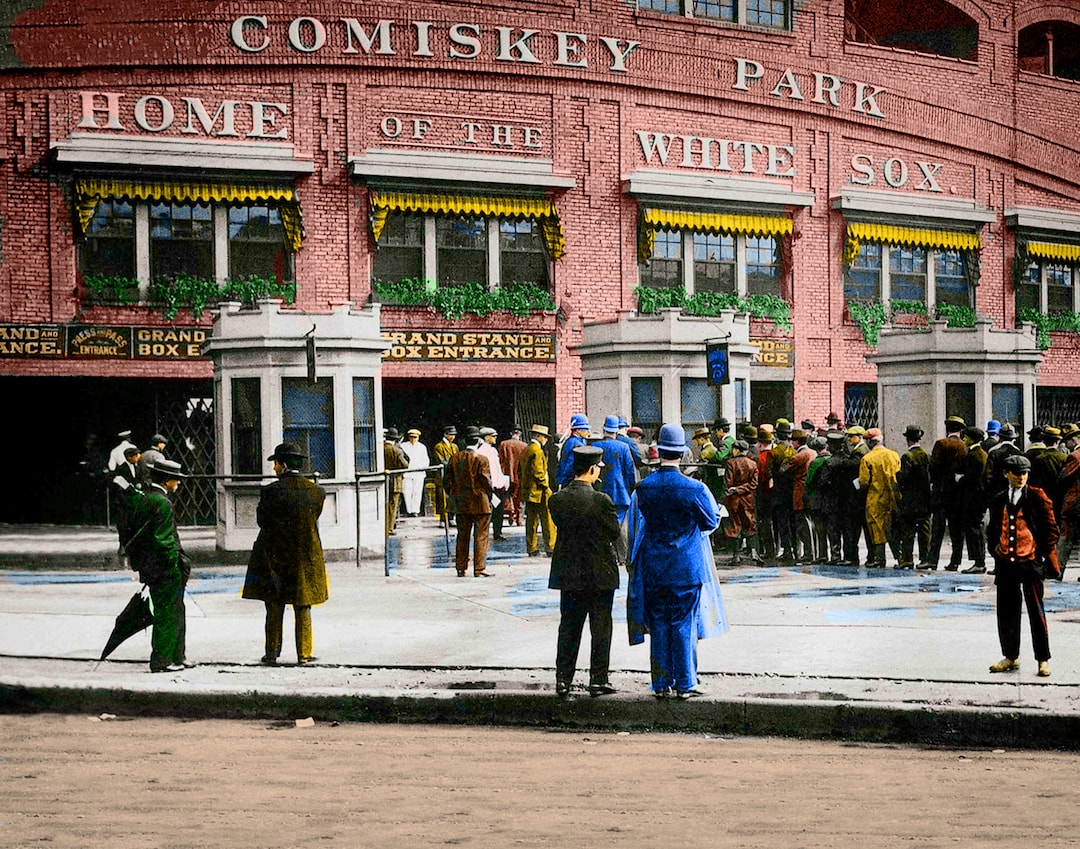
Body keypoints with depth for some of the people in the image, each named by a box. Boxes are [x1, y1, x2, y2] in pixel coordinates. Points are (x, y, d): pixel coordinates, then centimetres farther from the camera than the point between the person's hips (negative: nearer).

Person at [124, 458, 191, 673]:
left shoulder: (139, 497, 10)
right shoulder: (162, 503, -18)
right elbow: (164, 539, -21)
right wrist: (176, 564, -15)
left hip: (148, 565, 10)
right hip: (166, 569, -10)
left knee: (176, 612, 17)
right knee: (168, 614, -2)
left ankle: (177, 657, 24)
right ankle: (161, 661, 2)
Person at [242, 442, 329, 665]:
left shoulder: (271, 491, -13)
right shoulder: (316, 491, -3)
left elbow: (262, 520, -4)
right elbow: (314, 519, 7)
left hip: (275, 556, -2)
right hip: (307, 556, 2)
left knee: (274, 609, 9)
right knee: (303, 609, 10)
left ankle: (272, 652, 12)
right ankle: (304, 653, 11)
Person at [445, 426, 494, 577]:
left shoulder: (455, 458, 4)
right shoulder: (481, 459, -11)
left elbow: (448, 481, 7)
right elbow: (486, 481, -12)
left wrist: (453, 497, 16)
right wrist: (489, 497, 2)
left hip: (460, 503, 5)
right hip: (479, 502, -5)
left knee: (462, 536, 12)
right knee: (481, 536, 0)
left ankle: (461, 568, 15)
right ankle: (479, 569, -1)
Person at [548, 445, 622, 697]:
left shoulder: (557, 500, -7)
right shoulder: (602, 500, -19)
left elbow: (559, 526, 5)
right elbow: (615, 534, -9)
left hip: (568, 573, 4)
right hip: (600, 573, -4)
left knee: (568, 628, 13)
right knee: (600, 629, 8)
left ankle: (563, 681, 15)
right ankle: (598, 681, 11)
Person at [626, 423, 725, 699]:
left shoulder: (643, 488, -6)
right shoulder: (694, 489, -13)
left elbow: (637, 528, 5)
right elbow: (712, 522, 0)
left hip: (653, 568, 2)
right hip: (686, 567, -2)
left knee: (658, 624, 10)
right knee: (684, 624, 4)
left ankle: (661, 684, 14)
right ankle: (685, 684, 7)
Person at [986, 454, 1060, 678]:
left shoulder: (1037, 498, -1)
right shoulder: (999, 501, 11)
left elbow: (1051, 528, 0)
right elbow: (992, 529, 21)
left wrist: (1045, 555, -4)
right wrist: (995, 549, 7)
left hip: (1030, 561, -4)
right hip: (1006, 563, 4)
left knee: (1036, 611, 1)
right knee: (1006, 611, 8)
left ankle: (1043, 660, 9)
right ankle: (1011, 657, 20)